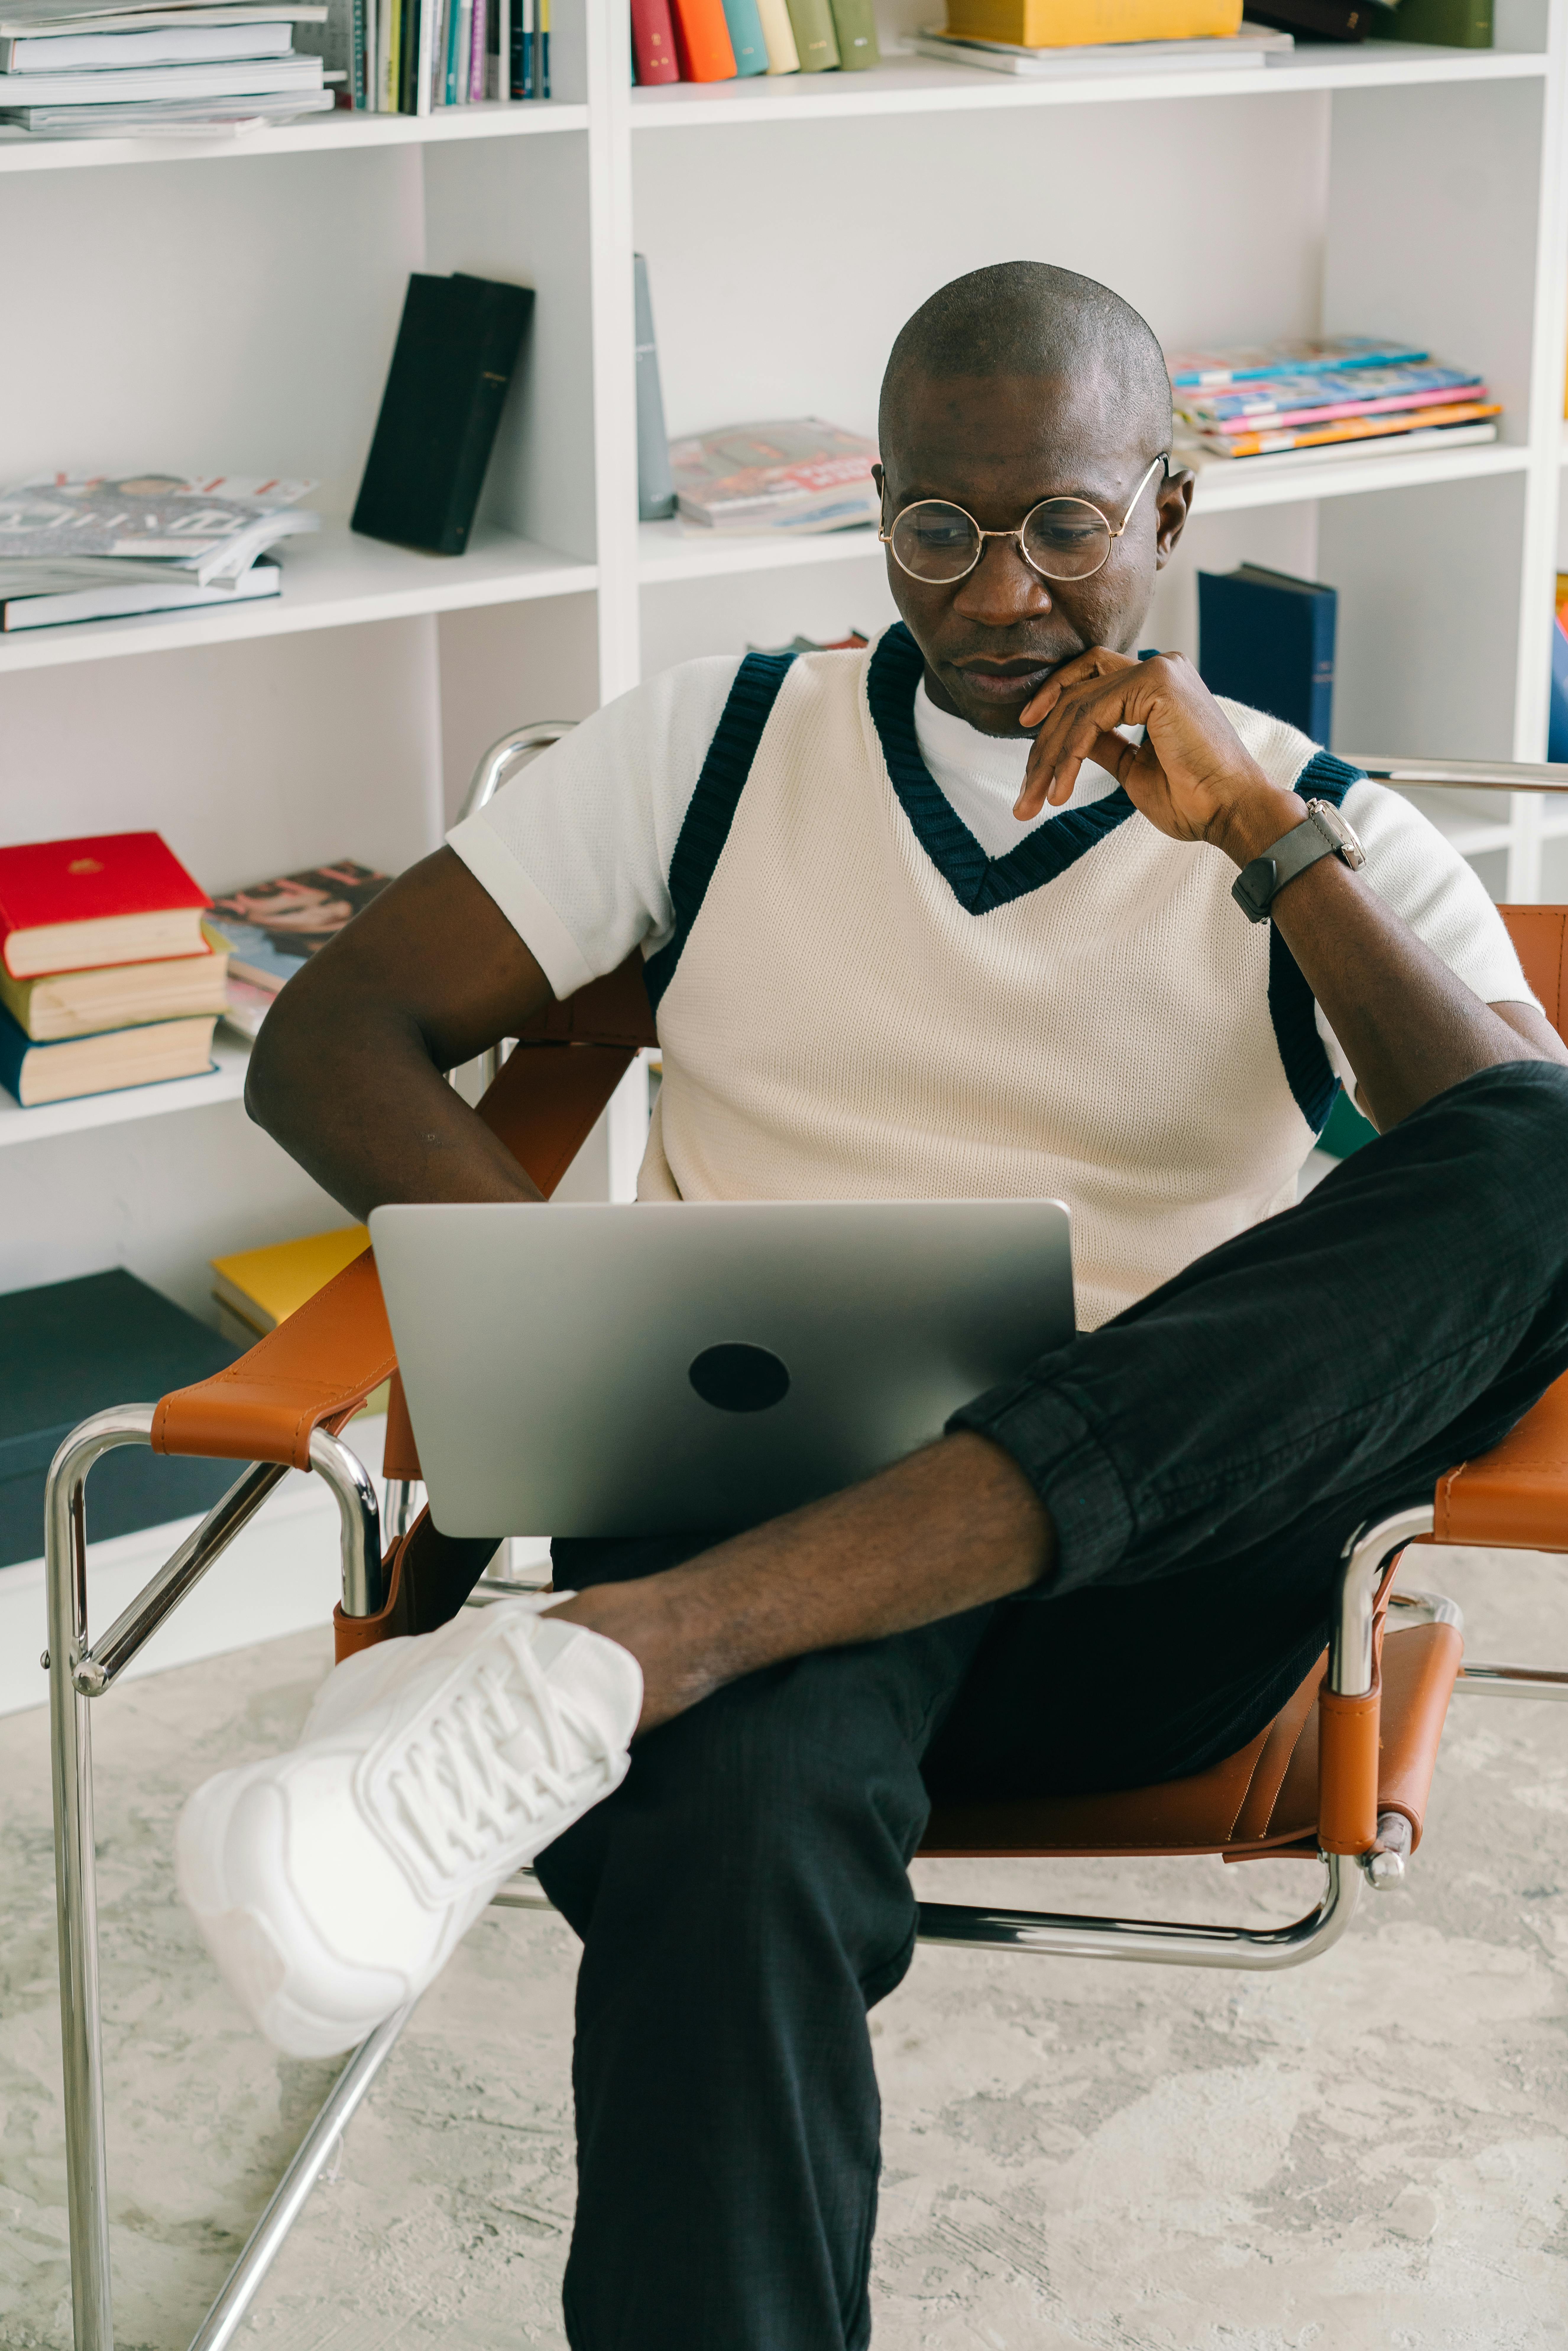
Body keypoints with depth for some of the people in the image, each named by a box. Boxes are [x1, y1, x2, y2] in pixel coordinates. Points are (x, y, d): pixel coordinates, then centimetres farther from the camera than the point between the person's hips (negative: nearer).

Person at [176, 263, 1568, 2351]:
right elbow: (331, 1040, 9)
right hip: (755, 1514, -1)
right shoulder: (723, 747, 16)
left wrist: (1265, 838, -10)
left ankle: (608, 1652, -42)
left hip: (1156, 1559, 1)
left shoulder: (1325, 835, 14)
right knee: (733, 1833, -40)